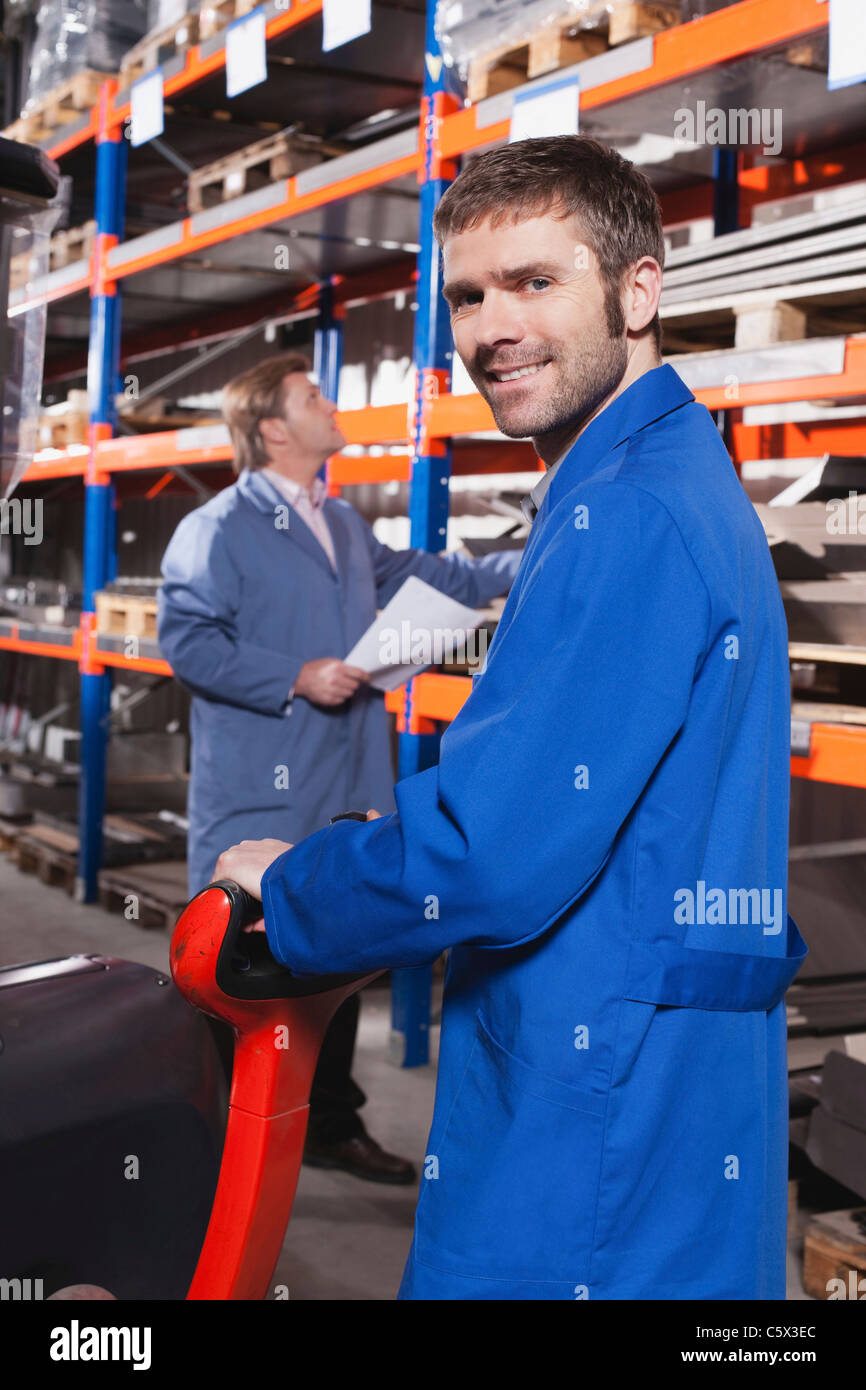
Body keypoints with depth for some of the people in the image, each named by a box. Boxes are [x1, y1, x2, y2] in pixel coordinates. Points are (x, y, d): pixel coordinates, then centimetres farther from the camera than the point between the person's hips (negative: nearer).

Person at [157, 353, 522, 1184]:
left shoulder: (344, 526, 17)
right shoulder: (217, 529, -10)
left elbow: (414, 579, 29)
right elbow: (187, 640, -17)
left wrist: (522, 565, 26)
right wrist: (297, 679, -20)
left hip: (347, 795, 8)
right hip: (258, 802, -8)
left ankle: (332, 1124, 30)